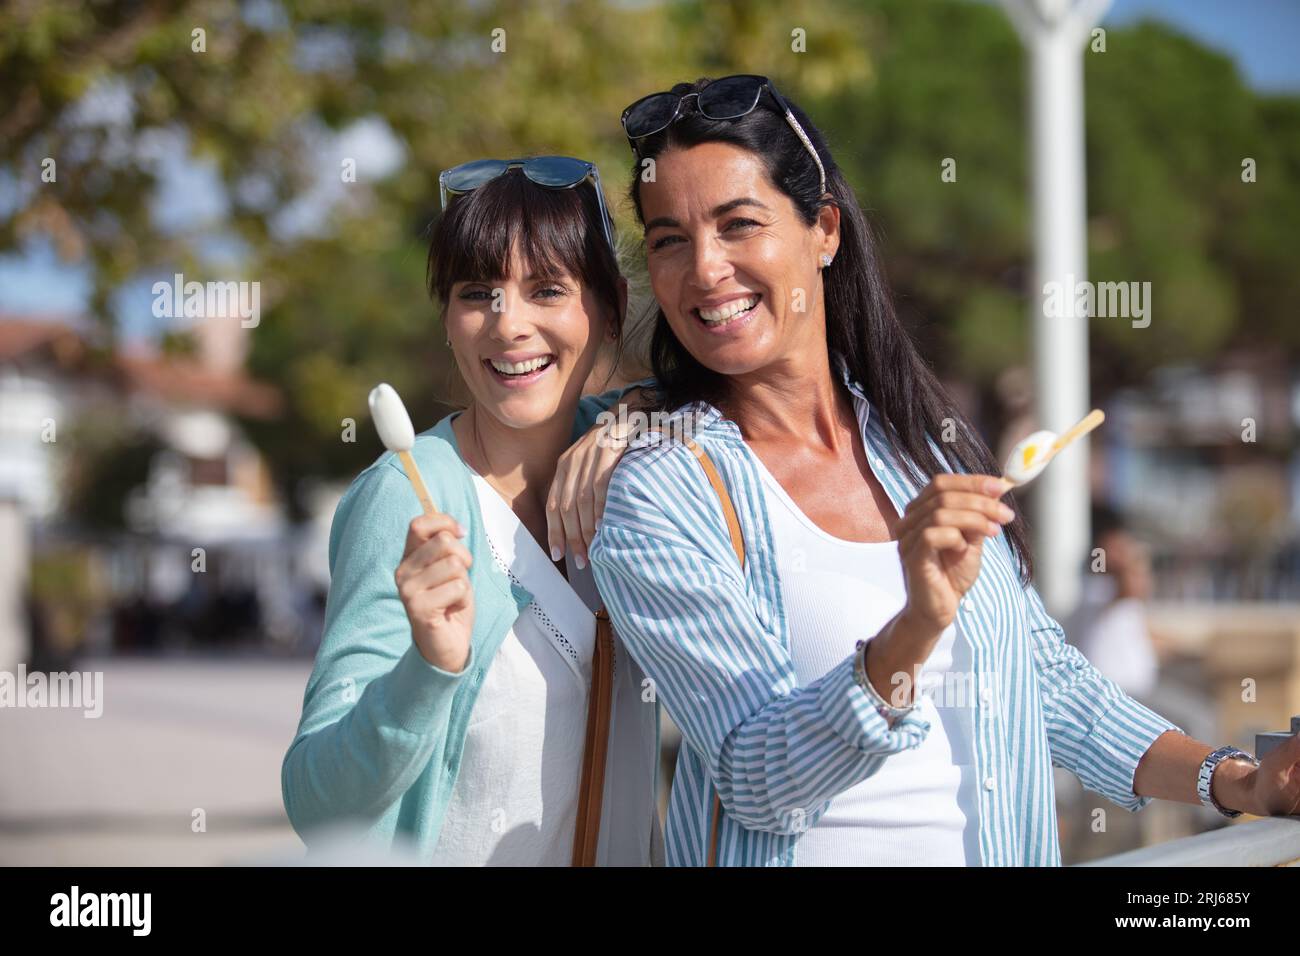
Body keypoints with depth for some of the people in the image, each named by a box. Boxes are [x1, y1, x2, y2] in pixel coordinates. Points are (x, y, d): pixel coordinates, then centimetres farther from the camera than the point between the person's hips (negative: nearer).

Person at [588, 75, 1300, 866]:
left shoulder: (924, 440, 7)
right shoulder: (660, 493, -8)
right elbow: (759, 782, -14)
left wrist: (1235, 781, 4)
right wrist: (916, 632, -27)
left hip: (1000, 845, 3)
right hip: (800, 854, -3)